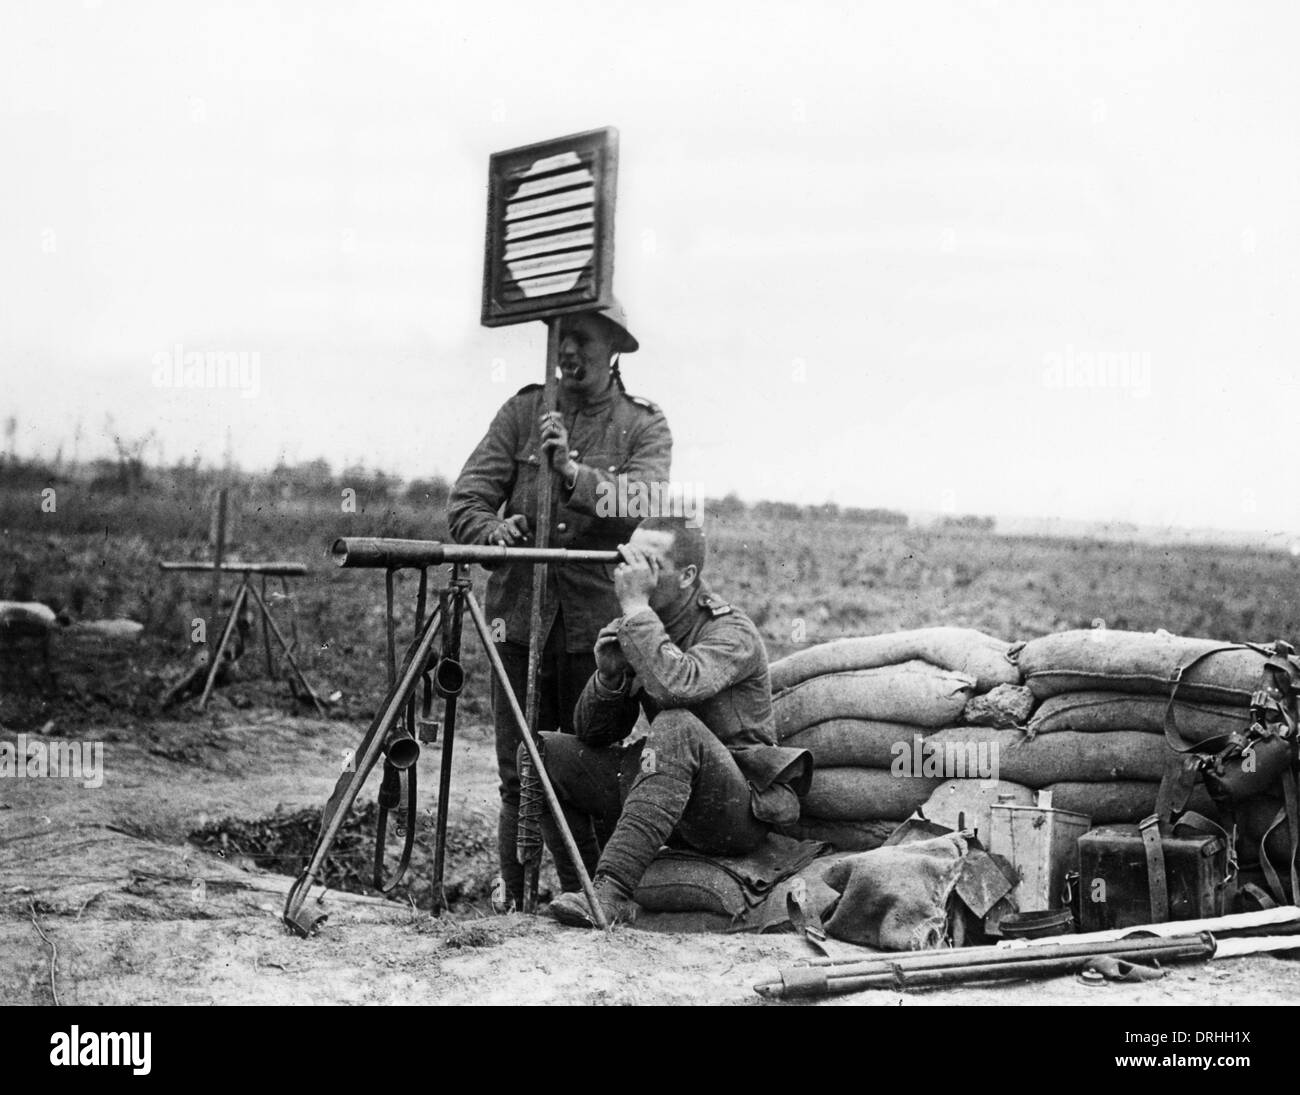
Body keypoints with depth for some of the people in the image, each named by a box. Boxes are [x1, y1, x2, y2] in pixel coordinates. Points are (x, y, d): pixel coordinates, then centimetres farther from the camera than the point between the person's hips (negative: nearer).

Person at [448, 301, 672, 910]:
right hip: (521, 611, 2)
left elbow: (644, 506, -12)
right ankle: (515, 894, 15)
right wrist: (494, 532, -18)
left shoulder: (643, 427, 6)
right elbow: (466, 500, 3)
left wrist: (574, 474, -26)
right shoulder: (523, 412, 10)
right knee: (519, 769, 4)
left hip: (597, 618, -1)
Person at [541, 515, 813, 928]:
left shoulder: (732, 632, -14)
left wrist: (636, 606, -28)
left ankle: (612, 891, -38)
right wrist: (608, 675, -13)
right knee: (545, 751, -3)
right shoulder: (634, 630, 7)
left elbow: (678, 686, -36)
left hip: (738, 813, -7)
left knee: (676, 726, -36)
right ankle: (582, 890, 0)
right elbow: (591, 735, 7)